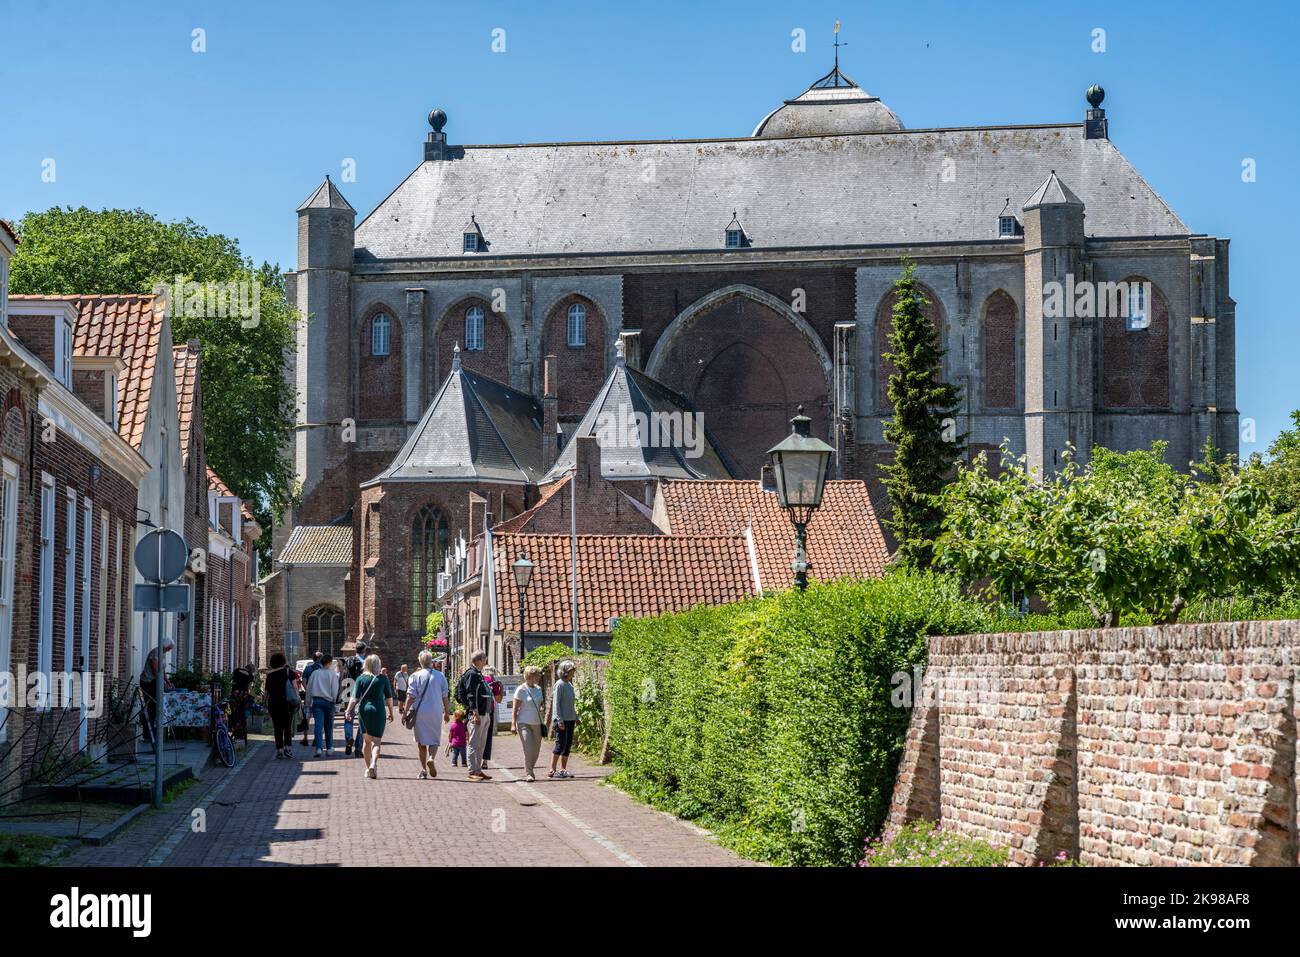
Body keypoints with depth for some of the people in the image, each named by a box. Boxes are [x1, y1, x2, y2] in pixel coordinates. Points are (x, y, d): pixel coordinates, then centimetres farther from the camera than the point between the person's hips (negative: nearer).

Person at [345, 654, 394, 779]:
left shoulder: (361, 678, -1)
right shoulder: (383, 679, -1)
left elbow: (355, 697, -6)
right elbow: (389, 698, 3)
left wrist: (348, 710, 1)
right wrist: (391, 712, 14)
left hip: (364, 710, 1)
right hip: (378, 711, -1)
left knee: (366, 741, 15)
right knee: (376, 741, -1)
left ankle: (368, 767, 19)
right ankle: (374, 763, -25)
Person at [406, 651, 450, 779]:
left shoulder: (416, 676, -3)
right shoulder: (440, 676, 2)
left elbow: (411, 696, -8)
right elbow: (445, 696, 5)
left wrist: (405, 711, -3)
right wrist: (447, 712, 15)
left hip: (420, 712, 0)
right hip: (436, 712, 0)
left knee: (421, 742, 9)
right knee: (434, 740, 9)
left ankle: (423, 769, 8)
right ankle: (431, 758, -20)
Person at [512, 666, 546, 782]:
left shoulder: (538, 689, 11)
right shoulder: (521, 690, -7)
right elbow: (515, 708, -8)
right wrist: (513, 724, -14)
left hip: (536, 724, 6)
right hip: (524, 723, -6)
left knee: (536, 750, 6)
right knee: (528, 749, -14)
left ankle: (530, 770, 21)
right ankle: (528, 773, -9)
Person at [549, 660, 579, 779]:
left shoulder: (569, 684, 14)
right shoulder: (560, 684, -11)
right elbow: (556, 703, -14)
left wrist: (576, 717, 21)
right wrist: (559, 720, -19)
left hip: (570, 719, 8)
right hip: (562, 720, -8)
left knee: (568, 745, 9)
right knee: (560, 744, -9)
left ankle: (563, 770, 15)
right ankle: (552, 770, -4)